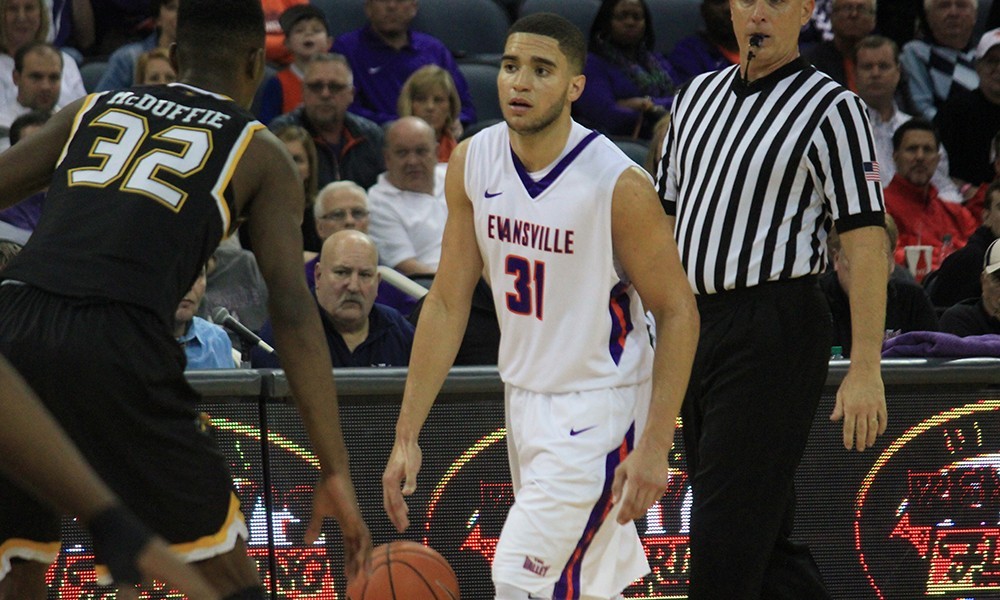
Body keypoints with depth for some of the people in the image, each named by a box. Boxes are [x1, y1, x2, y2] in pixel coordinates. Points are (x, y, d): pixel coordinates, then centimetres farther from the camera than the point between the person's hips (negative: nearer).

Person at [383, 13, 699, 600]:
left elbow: (679, 314, -12)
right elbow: (448, 303, 4)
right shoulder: (472, 163, -2)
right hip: (526, 399, 7)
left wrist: (655, 446, -19)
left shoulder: (620, 185, -19)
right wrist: (407, 434, 0)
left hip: (599, 412, -7)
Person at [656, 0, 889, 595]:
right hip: (694, 325, 7)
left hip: (773, 330, -7)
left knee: (727, 545, -10)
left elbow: (866, 238, -12)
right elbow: (668, 212, 22)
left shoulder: (832, 108, -6)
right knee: (766, 543, 10)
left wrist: (865, 369, -19)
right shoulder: (698, 94, 15)